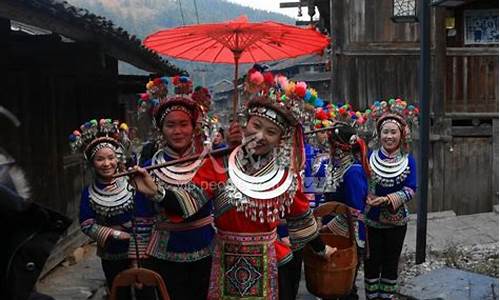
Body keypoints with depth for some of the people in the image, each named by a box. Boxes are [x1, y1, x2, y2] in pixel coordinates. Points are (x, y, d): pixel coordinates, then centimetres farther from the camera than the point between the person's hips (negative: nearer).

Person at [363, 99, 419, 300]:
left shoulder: (408, 160, -5)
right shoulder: (369, 157, -5)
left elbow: (411, 189, -11)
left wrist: (388, 199, -25)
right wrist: (367, 198, -22)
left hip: (396, 220, 0)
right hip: (371, 219, 0)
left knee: (391, 263, 14)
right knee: (372, 263, 7)